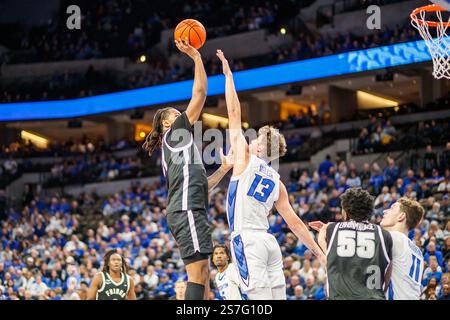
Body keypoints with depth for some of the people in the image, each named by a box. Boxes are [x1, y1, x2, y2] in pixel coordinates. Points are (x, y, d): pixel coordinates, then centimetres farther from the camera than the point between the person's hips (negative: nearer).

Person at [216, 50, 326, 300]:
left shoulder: (245, 160, 3)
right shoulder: (277, 182, 18)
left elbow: (234, 114, 6)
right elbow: (295, 223, 13)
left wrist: (228, 75, 13)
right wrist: (320, 253, 18)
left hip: (247, 240, -7)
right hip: (269, 242, 7)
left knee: (263, 304, -13)